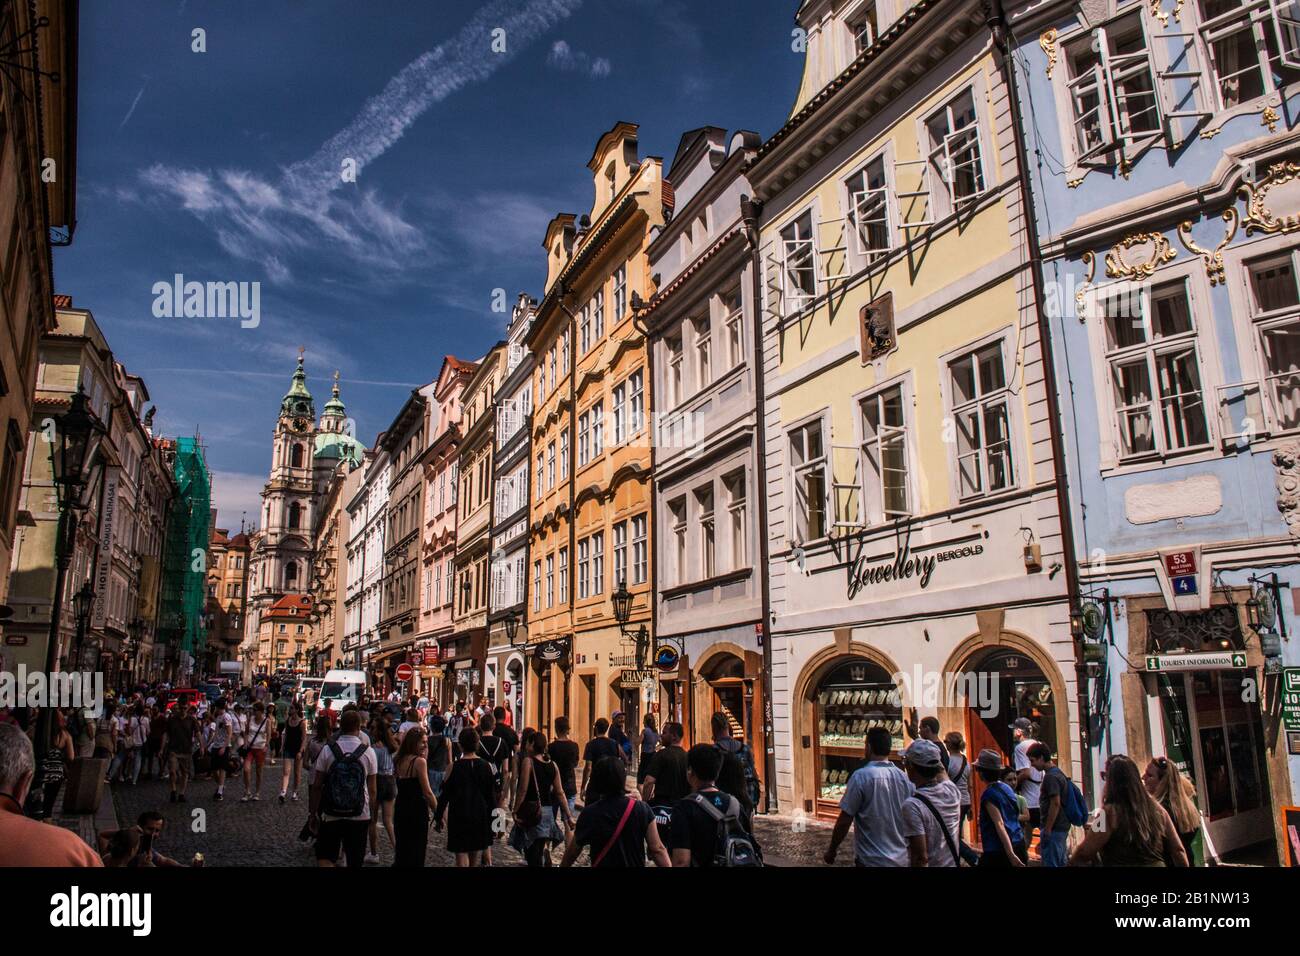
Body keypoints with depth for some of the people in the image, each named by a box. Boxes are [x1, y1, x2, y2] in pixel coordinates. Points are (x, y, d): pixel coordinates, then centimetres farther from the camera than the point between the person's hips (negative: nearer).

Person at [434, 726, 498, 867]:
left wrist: (438, 818, 4)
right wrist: (492, 816, 12)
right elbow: (492, 795, 1)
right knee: (476, 857, 17)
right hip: (481, 818, 3)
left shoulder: (454, 767, -11)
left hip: (459, 818, -3)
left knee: (462, 856, 2)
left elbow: (445, 795, -7)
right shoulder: (486, 766, -4)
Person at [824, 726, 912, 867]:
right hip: (901, 859, 5)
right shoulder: (904, 777, -2)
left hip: (872, 860, -5)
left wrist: (831, 850, -2)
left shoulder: (861, 777, -16)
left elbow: (844, 821, -15)